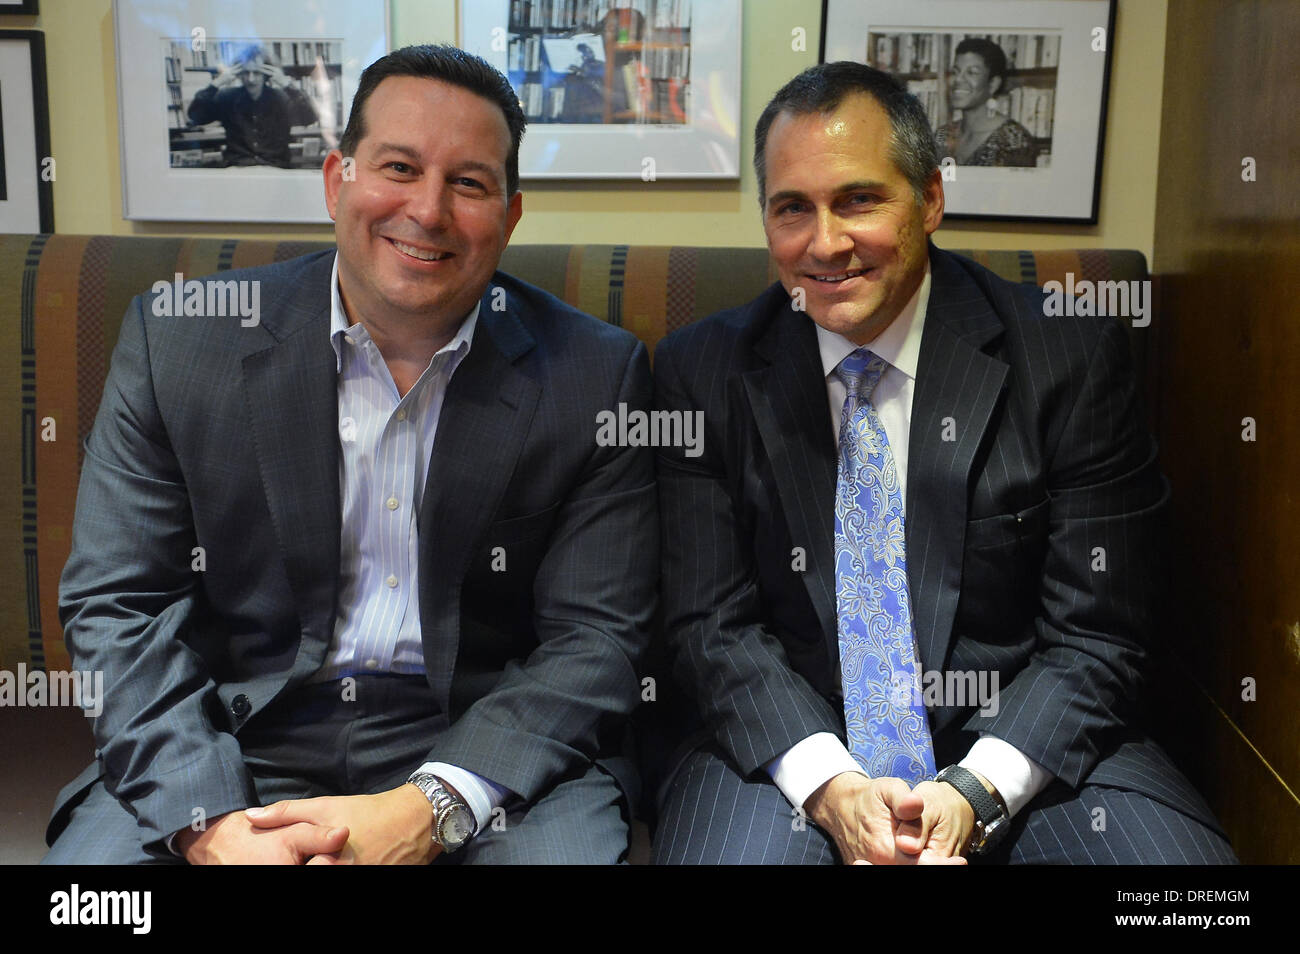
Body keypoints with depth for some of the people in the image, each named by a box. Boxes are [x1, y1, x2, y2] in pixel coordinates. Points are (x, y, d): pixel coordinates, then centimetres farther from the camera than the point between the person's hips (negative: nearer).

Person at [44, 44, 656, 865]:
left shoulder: (597, 375, -5)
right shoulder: (177, 342, -2)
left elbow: (594, 638, -7)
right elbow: (117, 605, -2)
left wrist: (427, 812, -20)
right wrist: (210, 821, -16)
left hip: (487, 746, 0)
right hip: (237, 737, 1)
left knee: (567, 840, -27)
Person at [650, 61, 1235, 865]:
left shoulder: (1073, 358, -5)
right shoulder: (703, 372, -1)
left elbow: (1094, 639, -4)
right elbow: (712, 626, -4)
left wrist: (975, 792, -18)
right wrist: (828, 788, -18)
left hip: (1016, 744, 1)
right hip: (794, 745, 0)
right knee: (723, 843, -28)